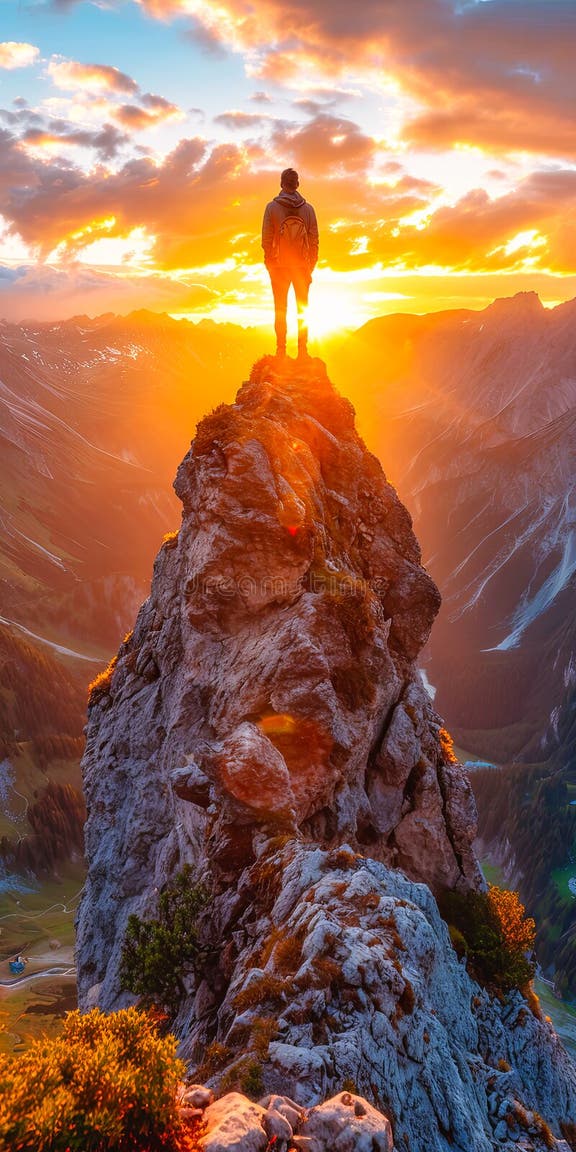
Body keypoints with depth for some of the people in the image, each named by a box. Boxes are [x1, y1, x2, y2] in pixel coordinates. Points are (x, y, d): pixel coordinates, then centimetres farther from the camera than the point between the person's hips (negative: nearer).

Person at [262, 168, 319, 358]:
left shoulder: (272, 207, -5)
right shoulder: (307, 208, -1)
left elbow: (266, 239, -6)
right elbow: (314, 239, 0)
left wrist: (269, 264, 4)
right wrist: (311, 266, 7)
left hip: (279, 265, -1)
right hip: (302, 265, 1)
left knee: (280, 310, 5)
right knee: (303, 309, 8)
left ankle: (281, 349, 2)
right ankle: (302, 349, 5)